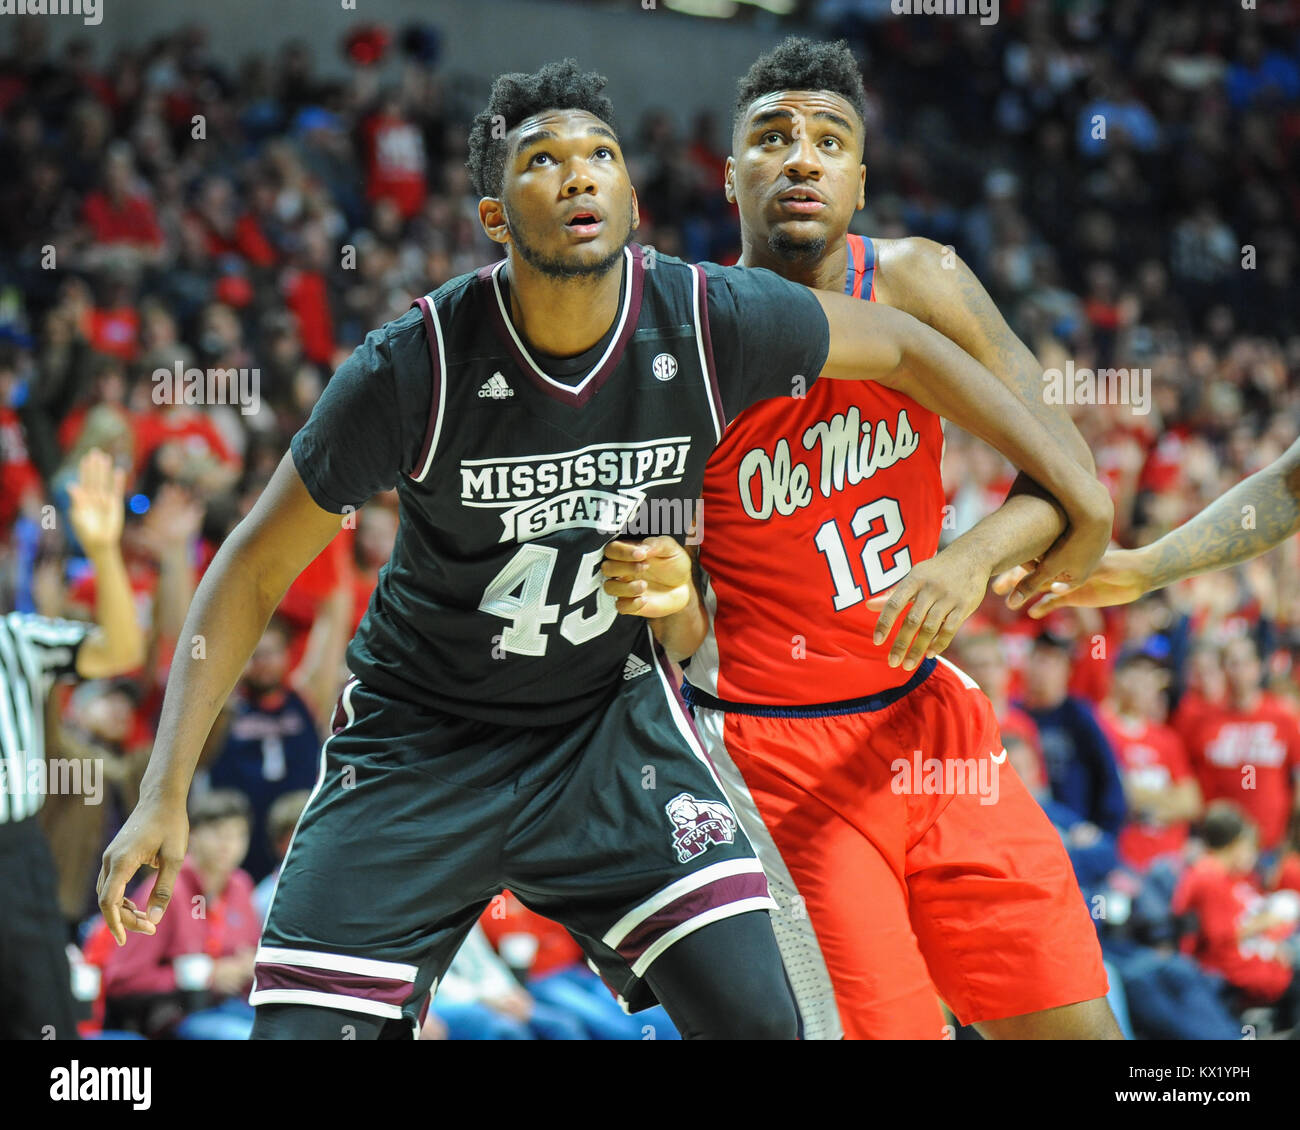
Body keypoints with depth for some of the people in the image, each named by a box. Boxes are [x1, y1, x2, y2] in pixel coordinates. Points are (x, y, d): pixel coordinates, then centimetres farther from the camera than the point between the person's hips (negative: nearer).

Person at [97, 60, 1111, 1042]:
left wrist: (1075, 487, 6)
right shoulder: (415, 366, -22)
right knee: (304, 1027, -11)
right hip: (419, 738, -2)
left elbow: (901, 346, 3)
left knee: (755, 1015, -15)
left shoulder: (709, 323, -17)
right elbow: (256, 568, -13)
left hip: (608, 723, 2)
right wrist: (165, 795, -19)